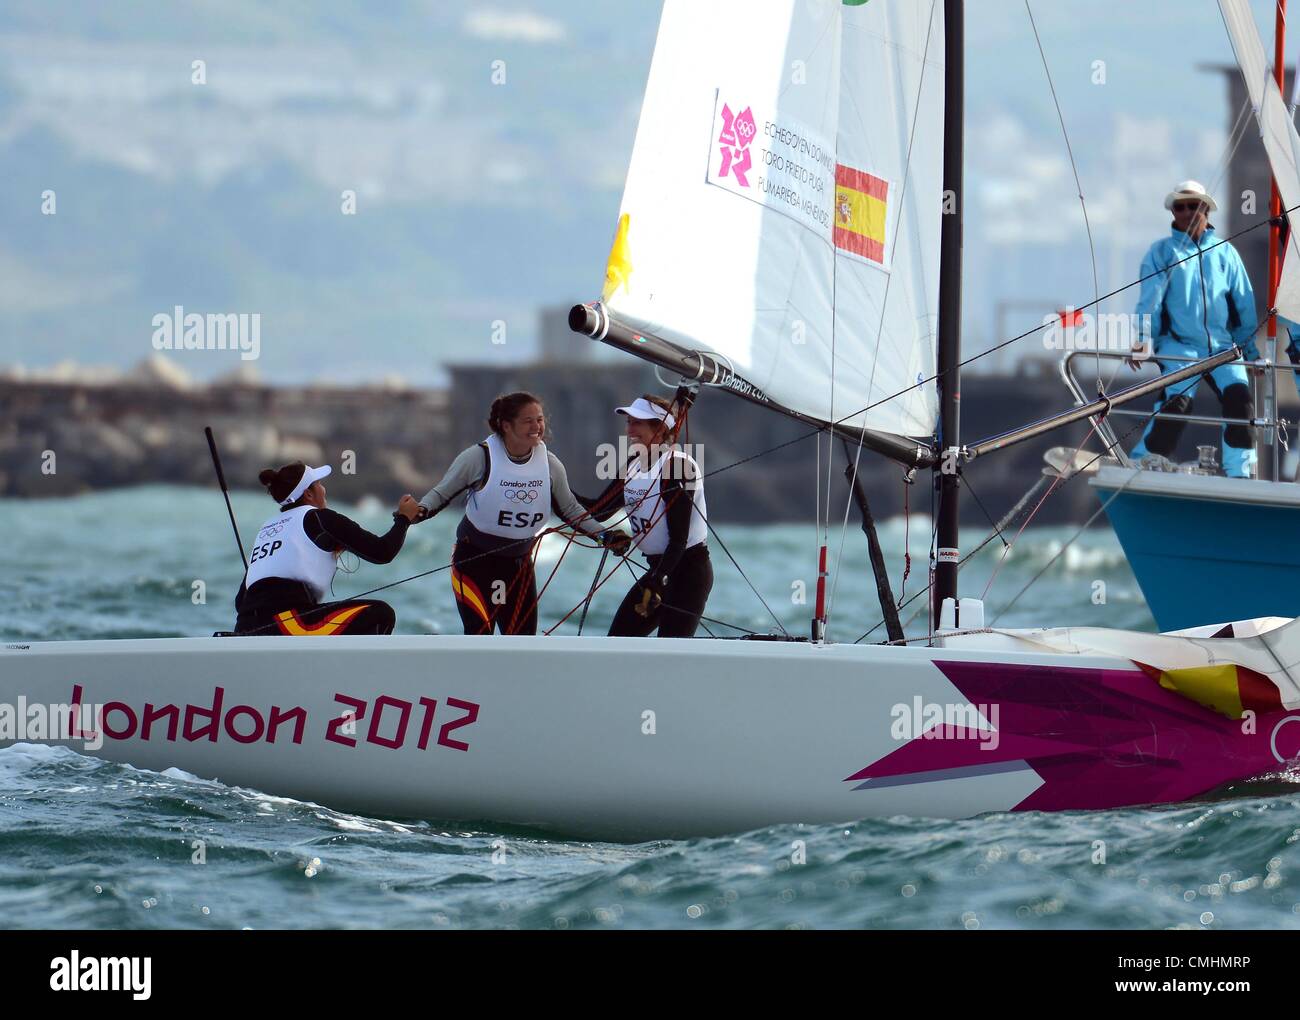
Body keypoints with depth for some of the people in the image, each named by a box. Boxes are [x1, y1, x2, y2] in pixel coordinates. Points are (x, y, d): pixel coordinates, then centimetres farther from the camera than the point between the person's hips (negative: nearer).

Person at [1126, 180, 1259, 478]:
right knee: (1175, 401, -23)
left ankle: (1239, 473, -13)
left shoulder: (1225, 252, 14)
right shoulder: (1161, 251, 9)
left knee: (1239, 397, -19)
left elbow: (1243, 303, 16)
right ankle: (1142, 464, -14)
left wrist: (1250, 348, 14)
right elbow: (1149, 300, 0)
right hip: (1179, 346, -2)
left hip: (1222, 347, 2)